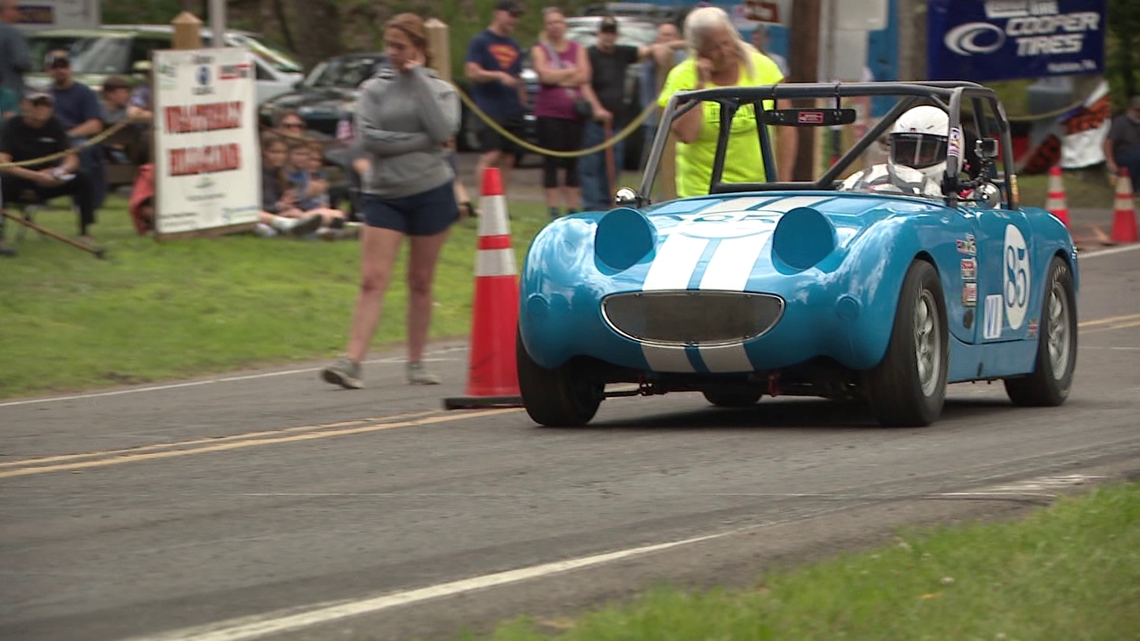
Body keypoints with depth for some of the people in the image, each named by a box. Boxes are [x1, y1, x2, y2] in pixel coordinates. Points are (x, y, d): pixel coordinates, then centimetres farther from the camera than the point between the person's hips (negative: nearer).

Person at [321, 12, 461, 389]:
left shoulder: (440, 89, 5)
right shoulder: (374, 89, 5)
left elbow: (442, 131, -14)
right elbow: (368, 137, -9)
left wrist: (418, 77, -10)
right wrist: (419, 141, -13)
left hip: (431, 192, 0)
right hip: (383, 194, 0)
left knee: (421, 283, 7)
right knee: (373, 280, -10)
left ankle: (416, 363, 16)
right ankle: (351, 361, -18)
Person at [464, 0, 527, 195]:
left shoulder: (514, 47, 19)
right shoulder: (480, 42, -1)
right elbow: (471, 72, -11)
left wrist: (522, 104, 19)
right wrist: (498, 76, -23)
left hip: (513, 112, 7)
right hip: (489, 111, -7)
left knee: (507, 160, 5)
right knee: (490, 156, -15)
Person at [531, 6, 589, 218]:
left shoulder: (577, 49, 11)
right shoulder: (539, 50, 5)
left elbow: (584, 77, -3)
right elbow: (545, 75, -12)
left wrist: (557, 78, -7)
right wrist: (571, 72, -3)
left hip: (574, 112, 2)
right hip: (549, 113, -2)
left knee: (572, 163, 4)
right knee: (551, 163, -5)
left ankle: (573, 207, 7)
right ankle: (553, 208, -5)